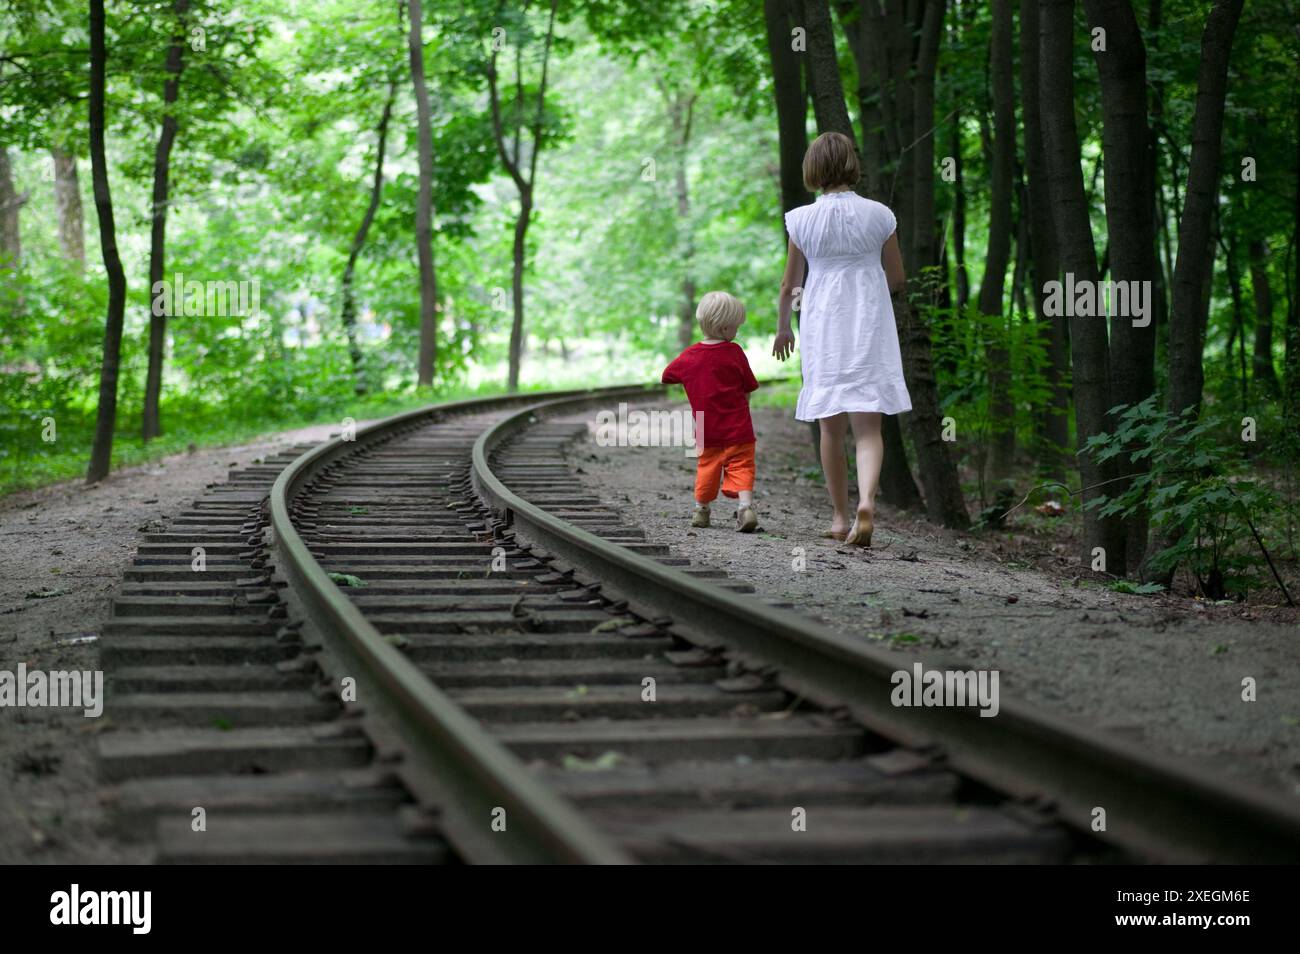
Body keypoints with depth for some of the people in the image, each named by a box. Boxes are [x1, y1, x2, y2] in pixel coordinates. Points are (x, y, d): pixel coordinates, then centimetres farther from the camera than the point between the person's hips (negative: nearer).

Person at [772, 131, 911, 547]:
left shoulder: (802, 220, -5)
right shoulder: (878, 215, -4)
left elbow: (790, 284, 2)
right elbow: (897, 278, 4)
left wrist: (782, 326, 19)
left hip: (823, 328, 0)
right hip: (870, 327, 0)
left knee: (832, 428, 12)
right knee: (867, 426, -2)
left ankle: (841, 517, 20)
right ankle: (867, 501, -26)